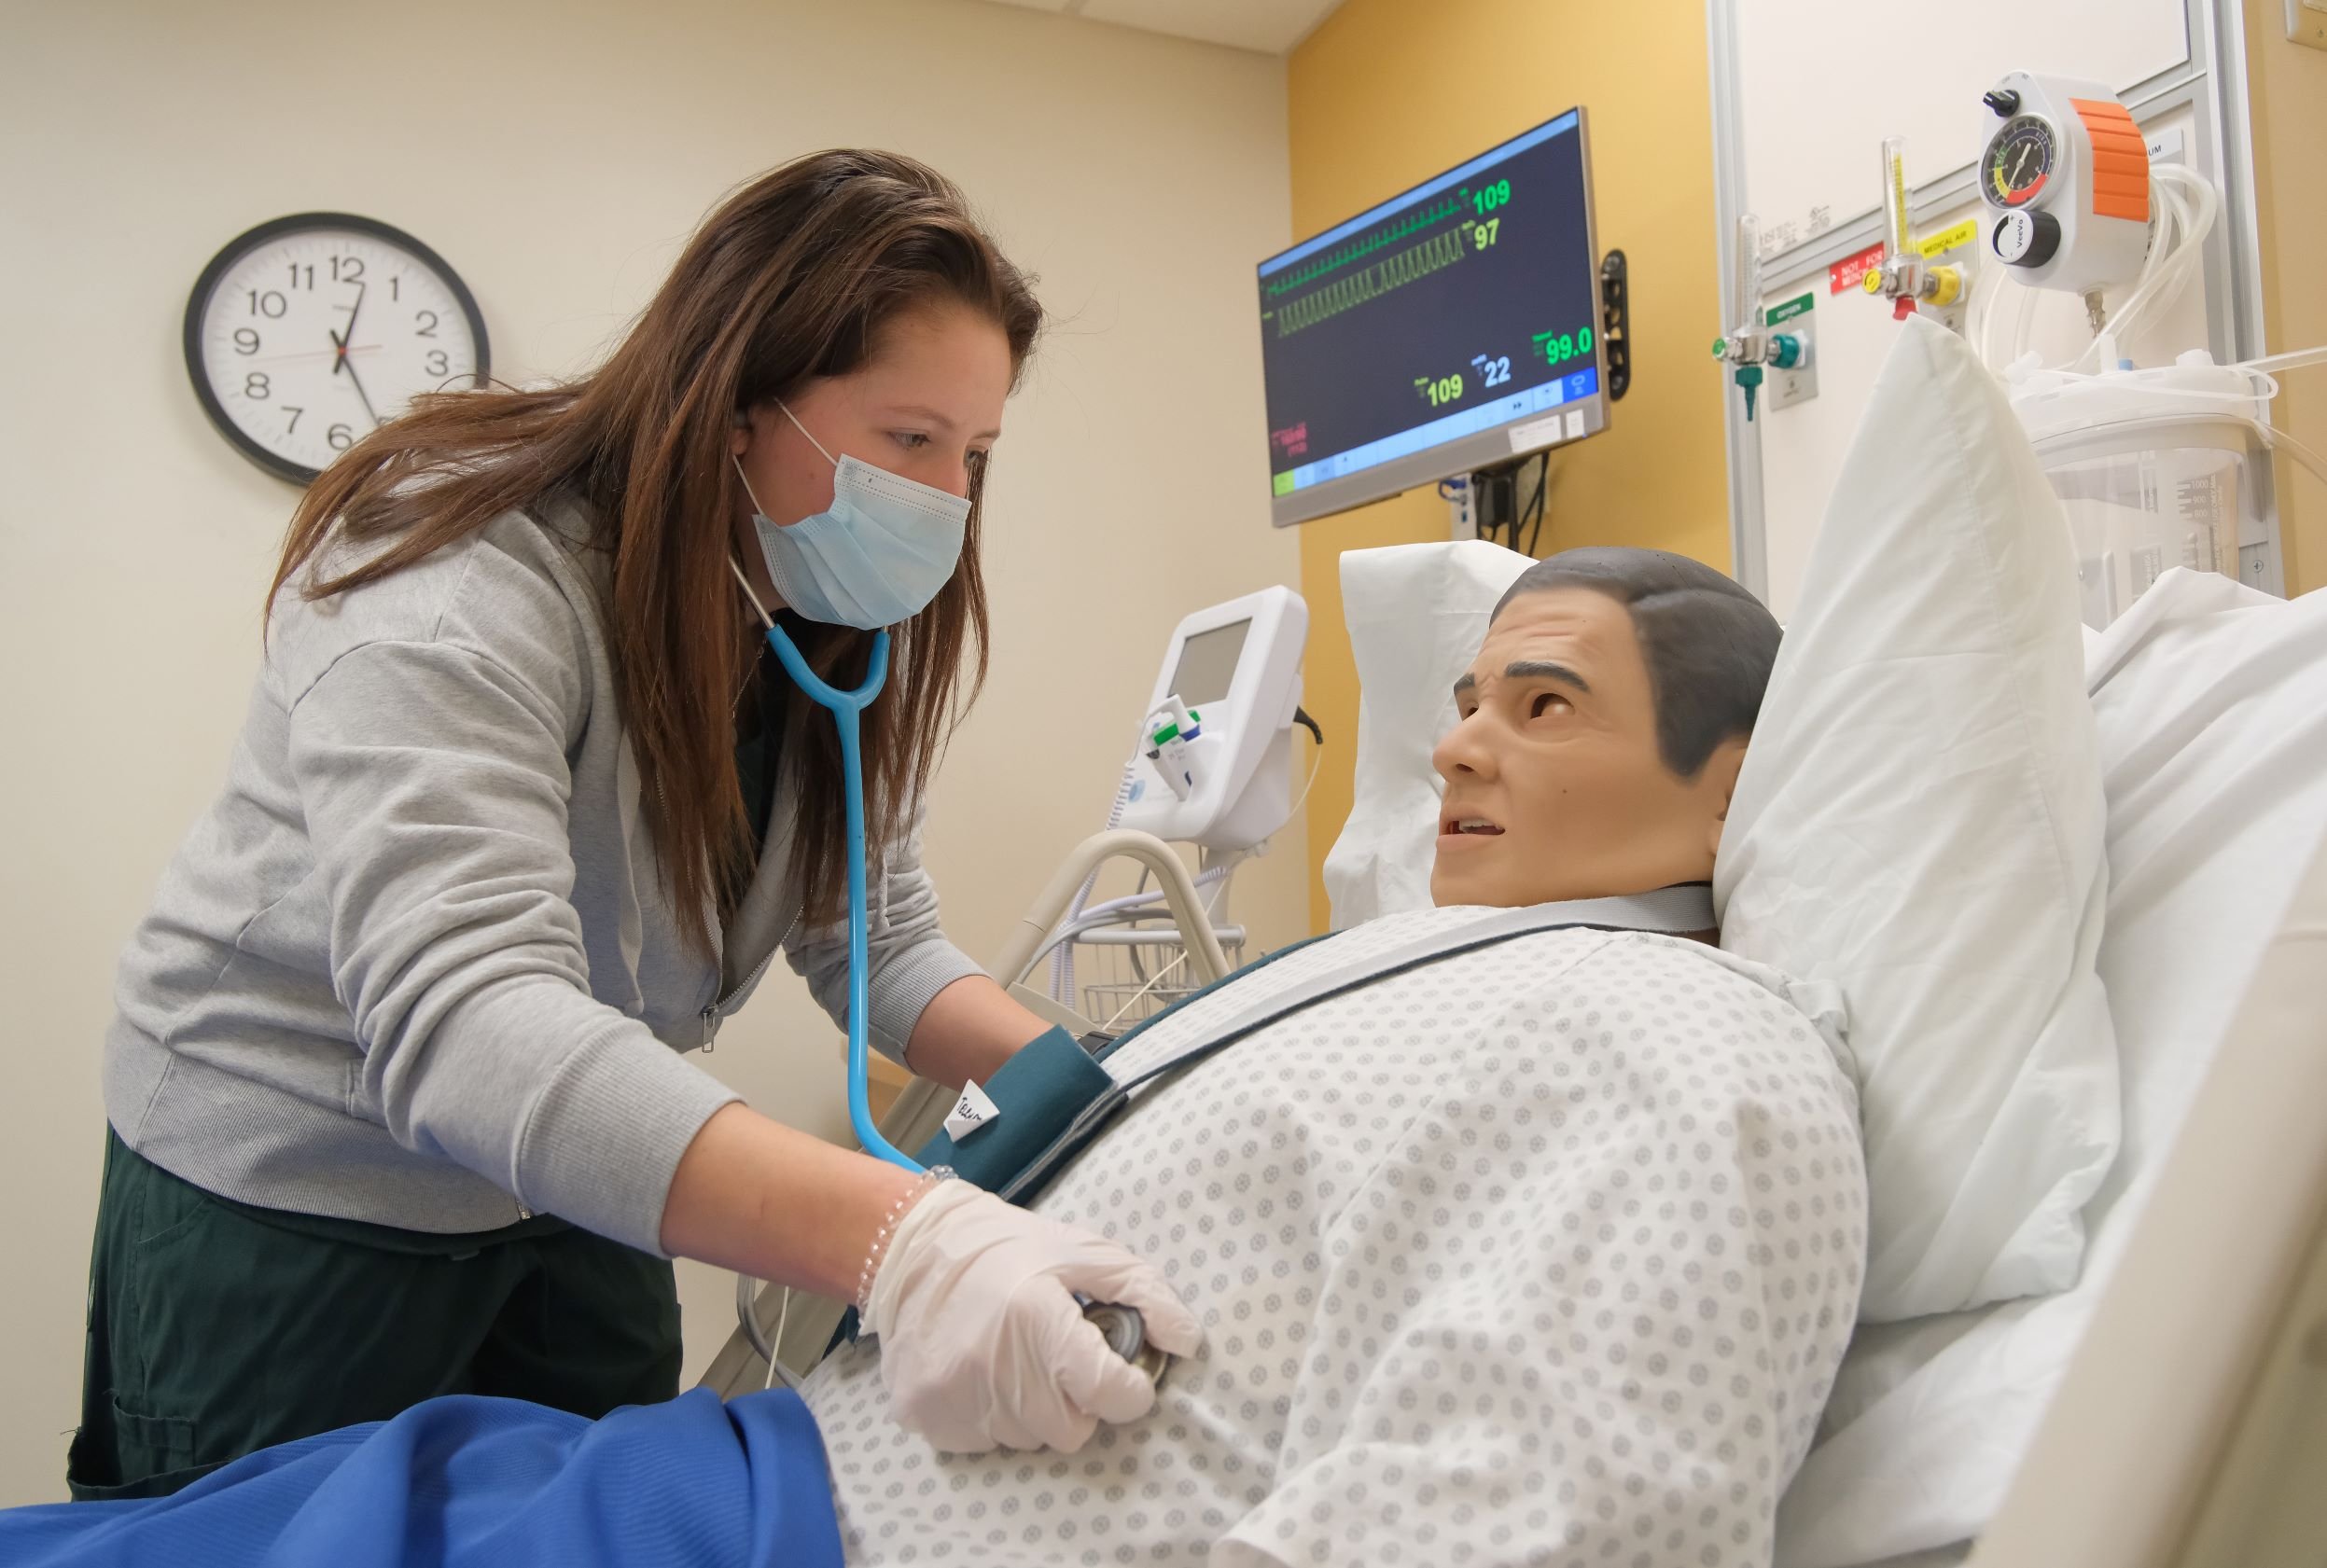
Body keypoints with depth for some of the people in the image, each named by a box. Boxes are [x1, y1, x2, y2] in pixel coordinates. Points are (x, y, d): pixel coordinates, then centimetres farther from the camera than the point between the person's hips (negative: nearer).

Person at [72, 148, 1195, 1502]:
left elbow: (877, 935, -6)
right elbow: (459, 1015, -43)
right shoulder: (466, 583, -29)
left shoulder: (830, 632, -5)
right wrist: (904, 1237, -57)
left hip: (572, 1198, 7)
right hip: (294, 1195, -6)